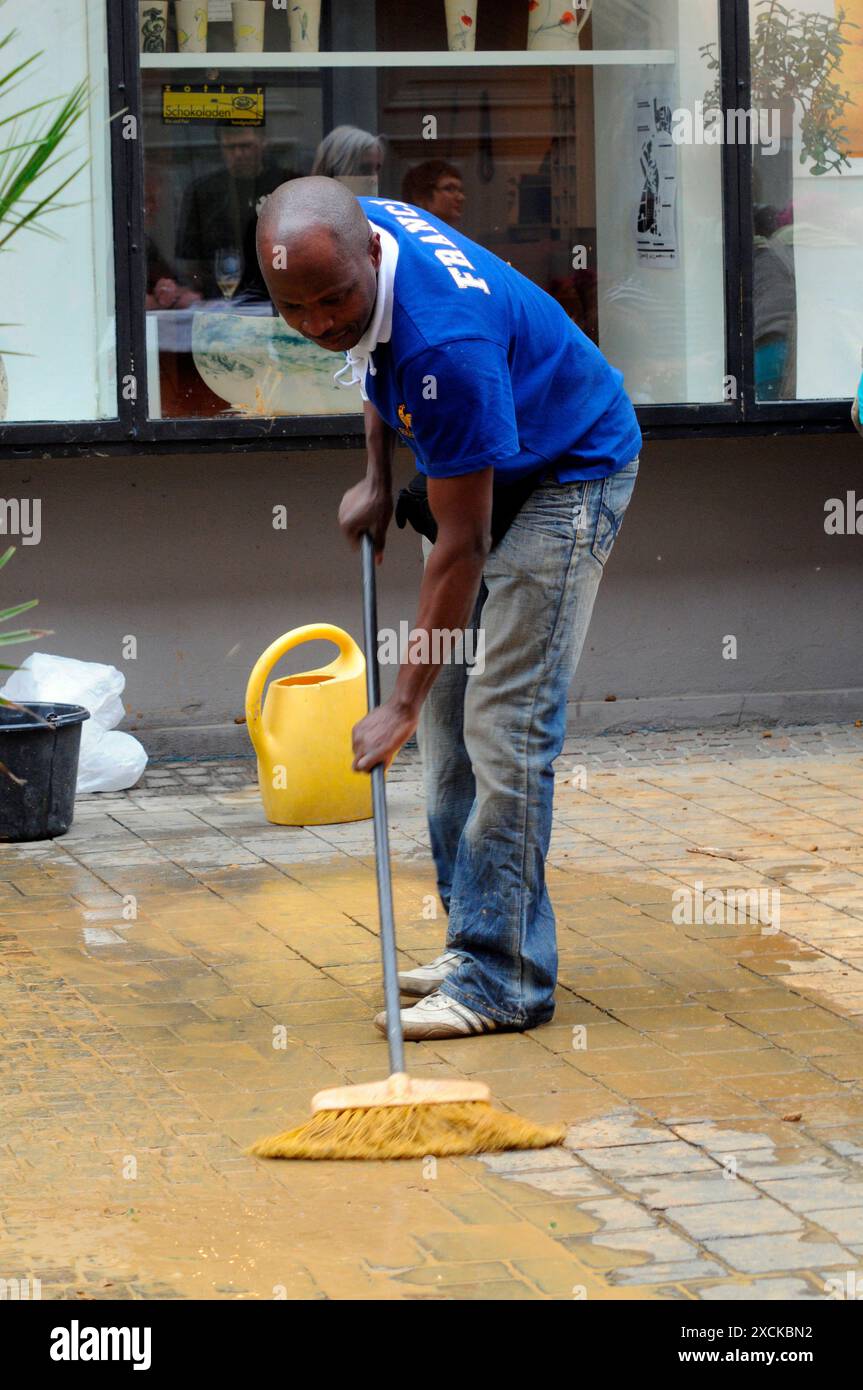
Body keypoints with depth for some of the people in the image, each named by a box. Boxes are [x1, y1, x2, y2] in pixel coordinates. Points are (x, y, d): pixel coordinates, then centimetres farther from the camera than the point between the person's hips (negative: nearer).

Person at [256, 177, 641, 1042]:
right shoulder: (356, 233, -13)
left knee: (504, 727, -13)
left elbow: (462, 546, -31)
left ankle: (502, 979, -8)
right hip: (485, 471, 9)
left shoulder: (444, 340, -38)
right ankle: (474, 939, 15)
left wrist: (401, 704, -28)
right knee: (448, 716, 9)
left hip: (567, 477, -9)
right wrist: (377, 478, 5)